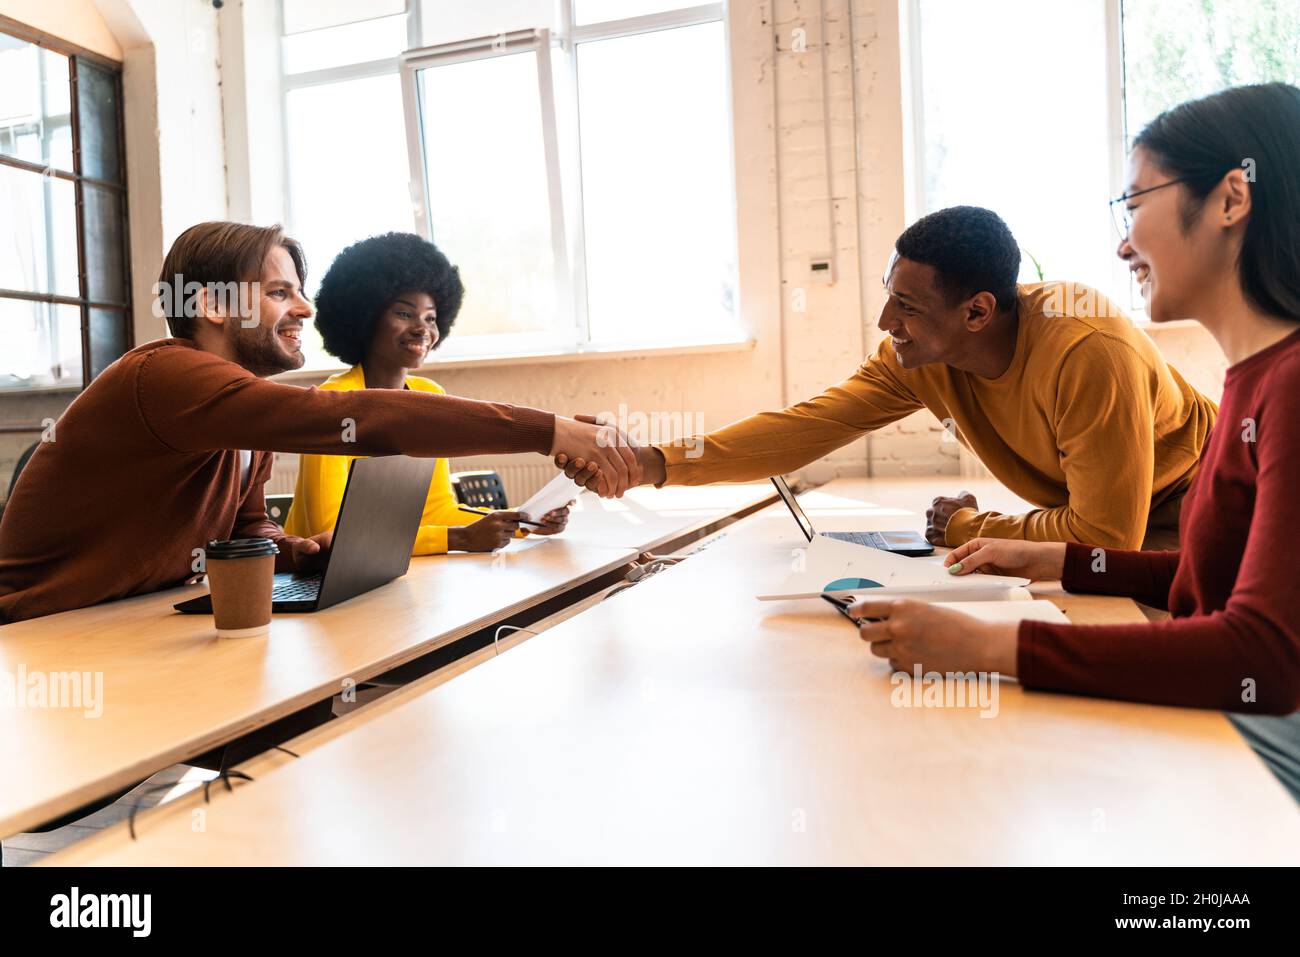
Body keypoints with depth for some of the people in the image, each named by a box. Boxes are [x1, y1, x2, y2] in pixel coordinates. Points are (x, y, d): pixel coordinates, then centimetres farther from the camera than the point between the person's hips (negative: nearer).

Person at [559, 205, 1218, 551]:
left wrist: (966, 528, -20)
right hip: (1081, 516, 5)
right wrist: (656, 463, -31)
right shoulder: (914, 355, -16)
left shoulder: (1088, 356, -35)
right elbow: (806, 427, -22)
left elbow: (1104, 536, -33)